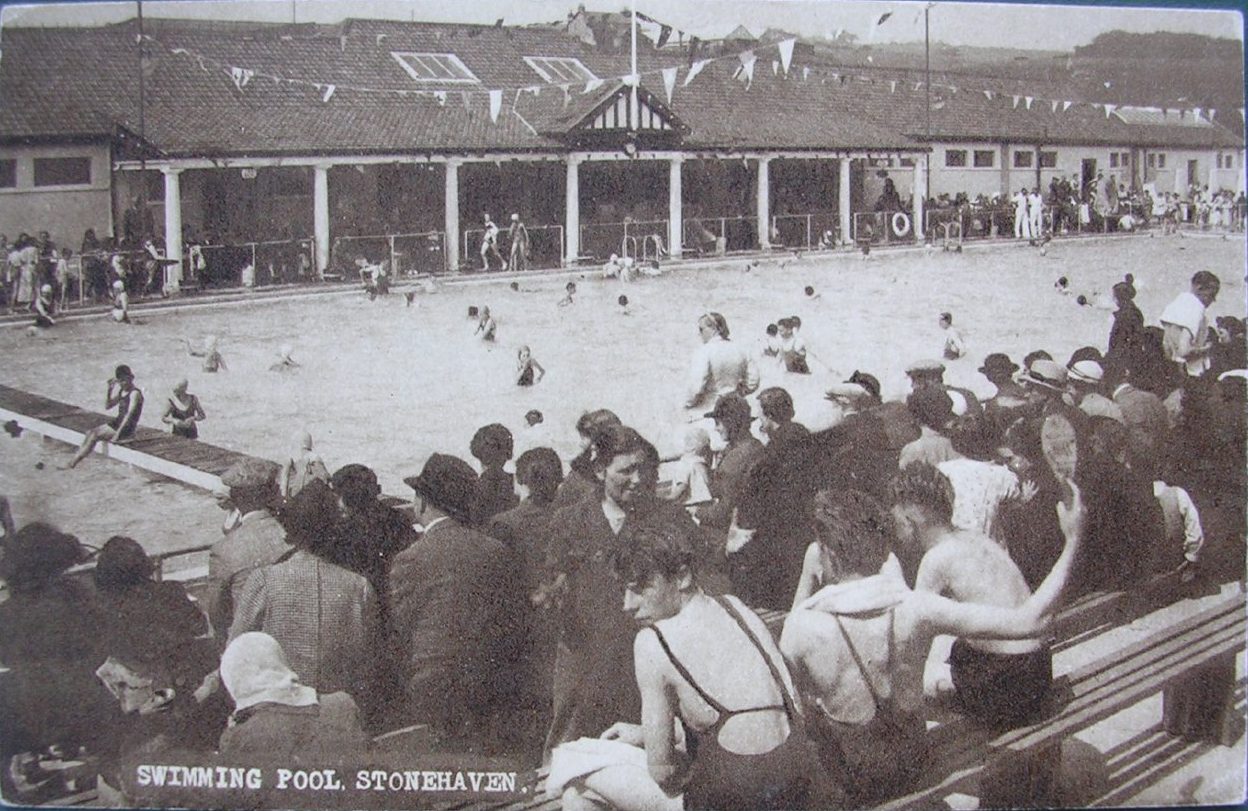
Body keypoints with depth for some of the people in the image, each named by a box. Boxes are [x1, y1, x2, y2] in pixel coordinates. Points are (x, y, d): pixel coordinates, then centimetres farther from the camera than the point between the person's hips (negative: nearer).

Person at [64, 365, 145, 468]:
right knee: (90, 433, -9)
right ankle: (72, 462, -13)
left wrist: (117, 433, -26)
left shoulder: (135, 393, -14)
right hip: (117, 422, 9)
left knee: (94, 436, -18)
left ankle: (72, 464, -12)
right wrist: (109, 390, 0)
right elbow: (107, 405, 16)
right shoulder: (121, 391, 13)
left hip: (127, 428, -9)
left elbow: (129, 414, -22)